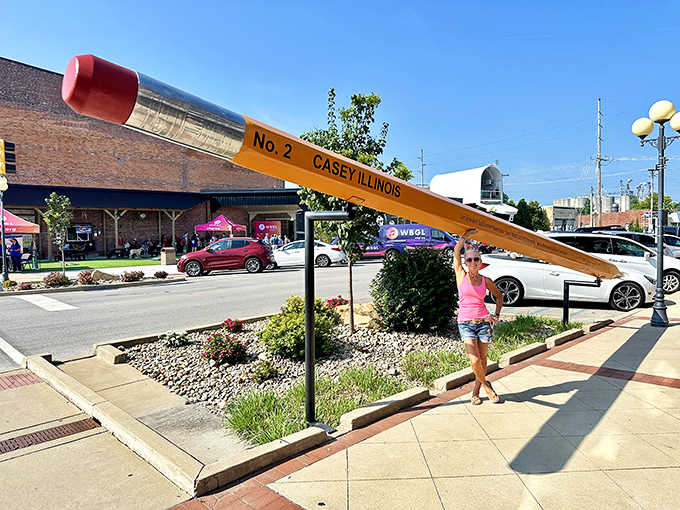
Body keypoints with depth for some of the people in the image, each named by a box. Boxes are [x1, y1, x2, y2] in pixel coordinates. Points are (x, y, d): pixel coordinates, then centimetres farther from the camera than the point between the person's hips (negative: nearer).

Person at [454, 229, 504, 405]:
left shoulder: (486, 281, 6)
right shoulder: (461, 276, 1)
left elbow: (498, 296, 22)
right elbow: (456, 252, -7)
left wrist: (497, 314, 10)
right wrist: (466, 234, -8)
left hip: (484, 322, 2)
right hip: (465, 323, -2)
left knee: (482, 359, 7)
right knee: (474, 360, -11)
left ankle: (476, 392, 24)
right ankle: (486, 386, 15)